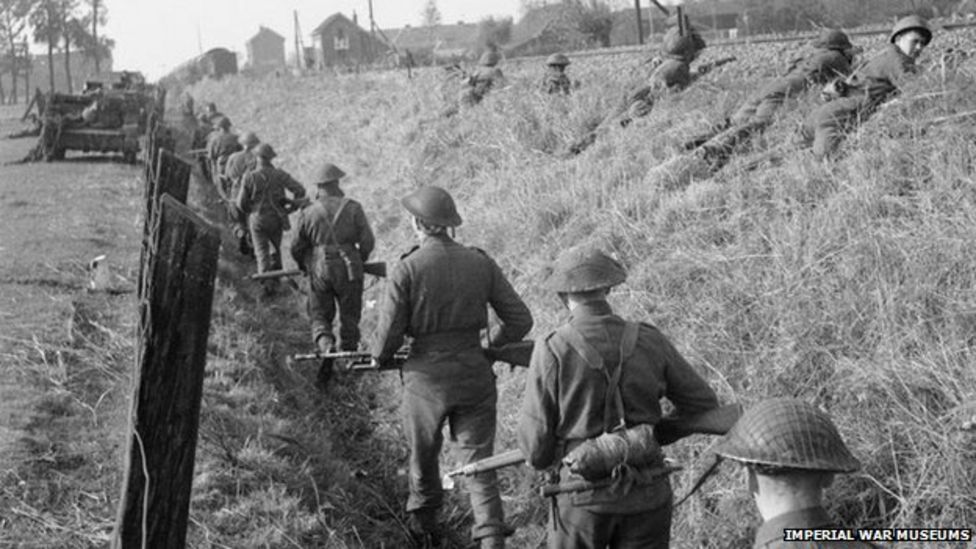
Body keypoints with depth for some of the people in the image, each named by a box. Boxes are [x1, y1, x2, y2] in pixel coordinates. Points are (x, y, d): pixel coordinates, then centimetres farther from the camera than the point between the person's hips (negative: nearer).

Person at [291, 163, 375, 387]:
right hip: (348, 269, 0)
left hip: (319, 270, 0)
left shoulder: (308, 213, -3)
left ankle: (326, 347, -16)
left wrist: (305, 266, 24)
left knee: (319, 316, 11)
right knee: (349, 318, 14)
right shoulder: (353, 208, -6)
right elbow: (368, 241, -5)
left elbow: (296, 248, 4)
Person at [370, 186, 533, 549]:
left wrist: (379, 359, 11)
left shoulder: (406, 270, -12)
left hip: (427, 378, -1)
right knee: (479, 465, 8)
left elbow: (388, 337, -11)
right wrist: (491, 345, 17)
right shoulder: (480, 263, -4)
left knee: (423, 455, 23)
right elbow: (520, 320, -1)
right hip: (475, 375, 1)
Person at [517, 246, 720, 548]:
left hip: (584, 498, -2)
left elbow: (535, 446, -8)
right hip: (647, 496, 2)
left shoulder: (551, 351, -13)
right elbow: (704, 405, 7)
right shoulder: (649, 342, -4)